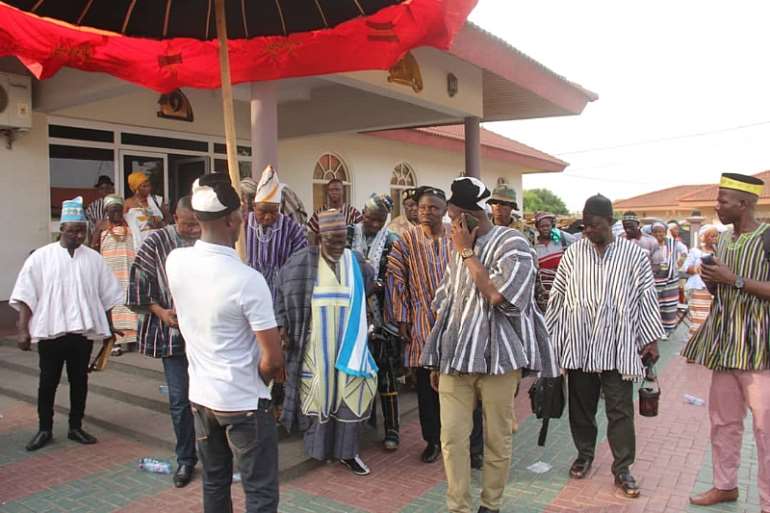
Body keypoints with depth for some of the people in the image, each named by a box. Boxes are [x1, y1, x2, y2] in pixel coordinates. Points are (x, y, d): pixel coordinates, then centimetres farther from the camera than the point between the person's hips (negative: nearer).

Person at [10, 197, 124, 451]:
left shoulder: (94, 258, 4)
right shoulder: (41, 257, -3)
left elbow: (107, 295, 10)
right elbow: (26, 295, -3)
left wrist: (108, 327, 12)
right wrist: (23, 329, -8)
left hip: (83, 331, 2)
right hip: (50, 331, -2)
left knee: (79, 380, 11)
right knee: (48, 382, 7)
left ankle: (75, 427, 24)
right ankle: (44, 430, 22)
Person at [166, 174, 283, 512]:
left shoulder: (175, 262, -7)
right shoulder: (248, 280, -23)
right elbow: (274, 360, -21)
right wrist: (260, 379, 1)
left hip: (200, 395, 7)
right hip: (244, 402, -6)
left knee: (214, 483, 22)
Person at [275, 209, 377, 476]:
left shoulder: (356, 262, 2)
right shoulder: (302, 261, -7)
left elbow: (370, 280, 22)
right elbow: (282, 293, -1)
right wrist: (282, 326, -7)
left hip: (347, 342, 3)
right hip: (315, 344, -3)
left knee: (351, 392, 4)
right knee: (317, 392, 8)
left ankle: (347, 451, 19)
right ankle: (319, 448, 25)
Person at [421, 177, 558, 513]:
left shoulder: (512, 244, -7)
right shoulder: (459, 248, 12)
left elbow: (497, 296, -21)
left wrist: (467, 253, -12)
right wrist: (437, 359, 16)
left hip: (496, 356, -4)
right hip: (456, 357, 5)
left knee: (497, 439, 9)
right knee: (452, 437, 2)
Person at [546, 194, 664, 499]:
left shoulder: (634, 254, -1)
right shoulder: (573, 254, 3)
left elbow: (646, 299, 1)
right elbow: (558, 297, 6)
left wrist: (651, 339, -1)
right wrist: (550, 337, 6)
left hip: (618, 345, -2)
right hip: (578, 344, 2)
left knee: (620, 408, 4)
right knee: (581, 404, 12)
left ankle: (622, 468, 18)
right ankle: (584, 454, 32)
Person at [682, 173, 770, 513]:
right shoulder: (723, 239, 12)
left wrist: (735, 280, -17)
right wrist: (710, 279, 1)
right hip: (724, 341, 7)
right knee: (722, 420, 14)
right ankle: (725, 485, 29)